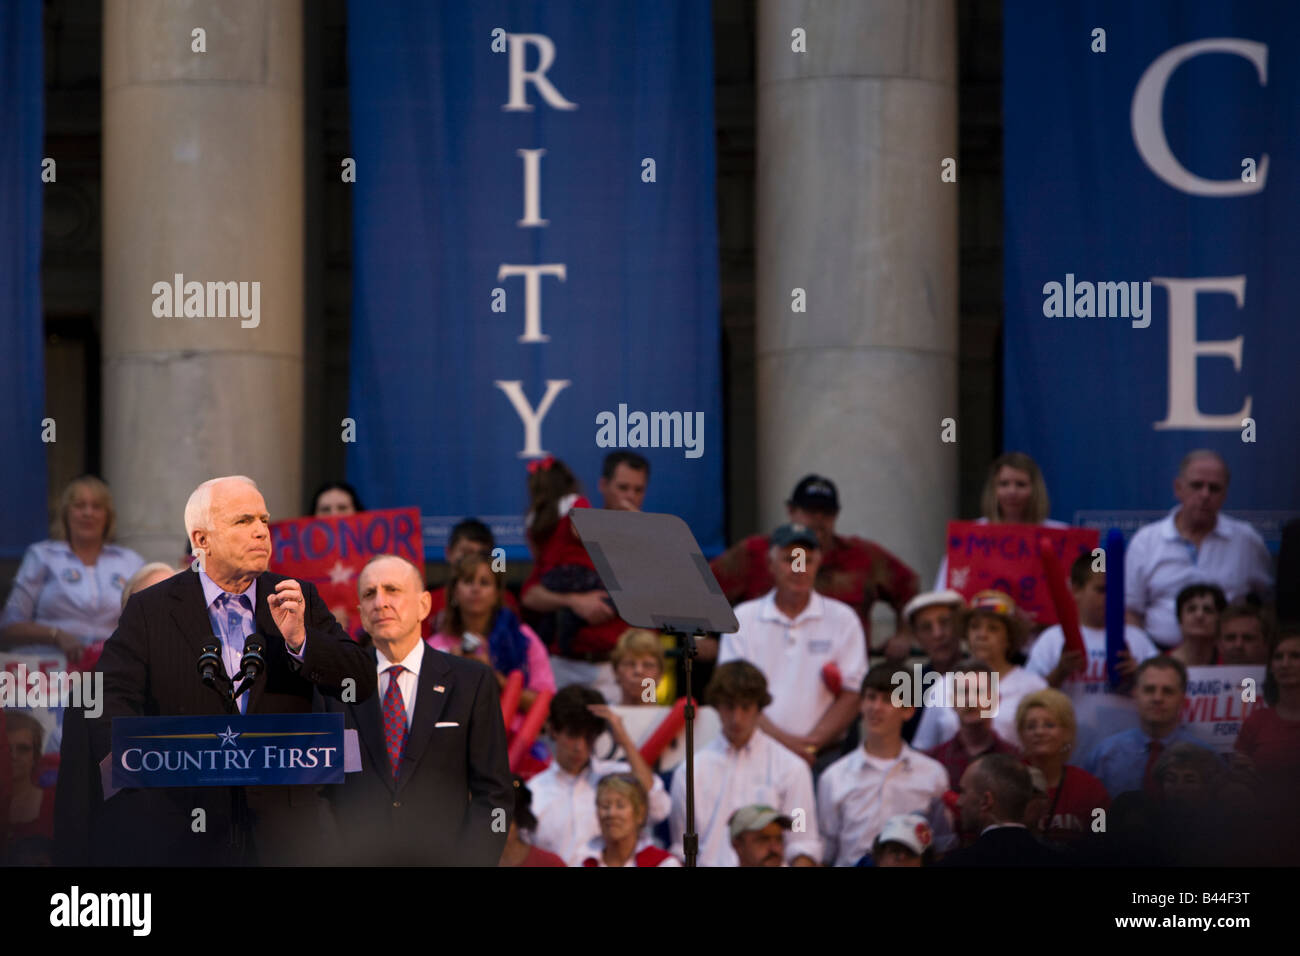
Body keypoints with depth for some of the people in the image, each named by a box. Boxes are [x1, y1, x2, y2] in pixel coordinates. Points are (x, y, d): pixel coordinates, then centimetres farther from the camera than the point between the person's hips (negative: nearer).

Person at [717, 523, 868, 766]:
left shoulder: (842, 619, 10)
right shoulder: (742, 618, 10)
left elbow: (851, 696, 5)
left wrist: (811, 744, -10)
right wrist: (781, 739, -12)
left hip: (821, 757, 0)